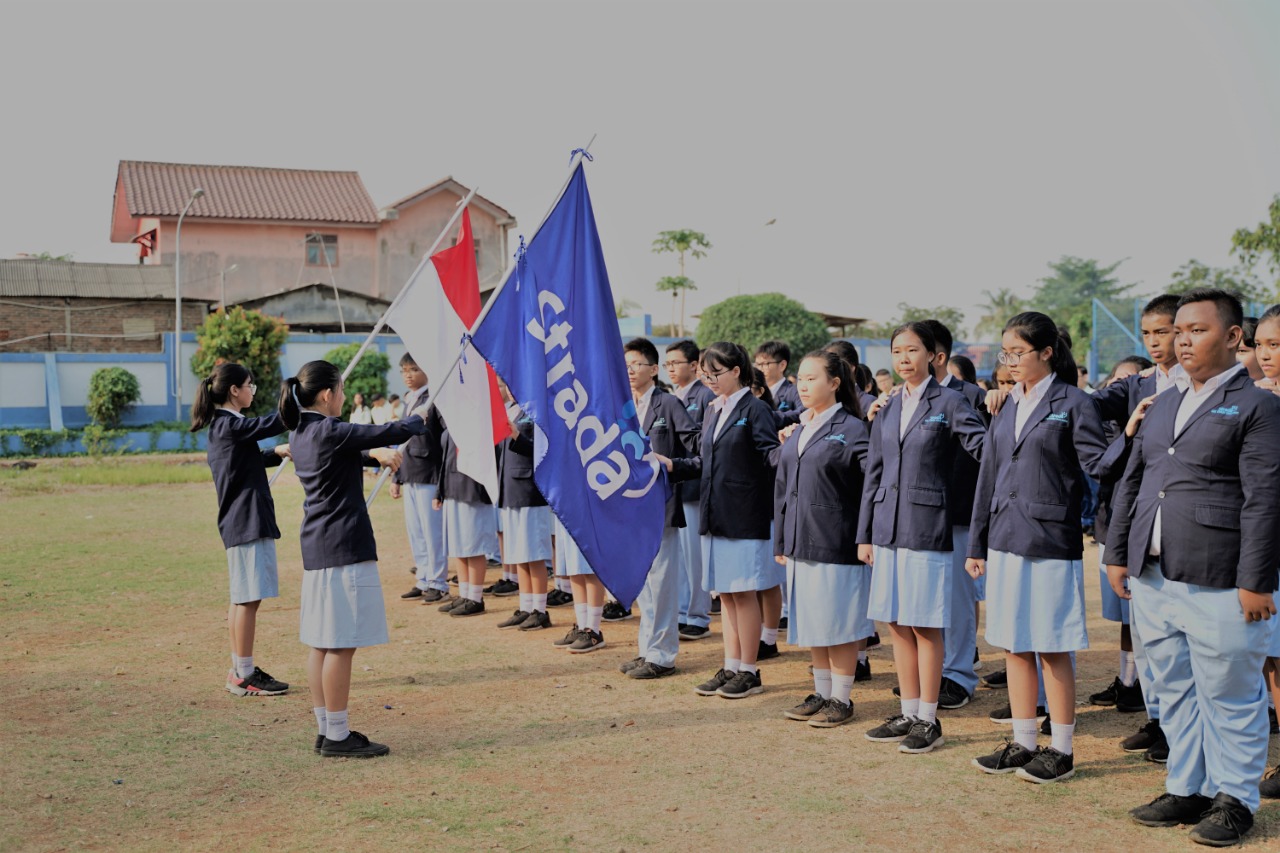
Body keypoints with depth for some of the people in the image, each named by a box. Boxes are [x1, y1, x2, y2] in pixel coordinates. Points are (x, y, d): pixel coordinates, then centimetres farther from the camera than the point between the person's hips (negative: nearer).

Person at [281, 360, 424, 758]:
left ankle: (328, 731, 18)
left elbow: (355, 452, 24)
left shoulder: (302, 434, 12)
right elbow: (387, 433, -8)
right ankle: (337, 736, 0)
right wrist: (419, 422, 10)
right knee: (341, 645, -5)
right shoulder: (329, 431, -16)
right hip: (343, 548, -10)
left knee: (321, 643, 12)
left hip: (317, 547, 10)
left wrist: (377, 453, 6)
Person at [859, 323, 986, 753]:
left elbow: (987, 449, -9)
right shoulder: (887, 410, 13)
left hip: (927, 525, -6)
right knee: (897, 624, 10)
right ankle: (908, 713, 21)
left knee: (925, 625, -1)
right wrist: (864, 534, 13)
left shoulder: (949, 402, -3)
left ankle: (929, 720, 9)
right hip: (888, 527, 6)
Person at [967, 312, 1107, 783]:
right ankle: (1023, 743, 22)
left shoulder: (1073, 403, -6)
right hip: (1005, 541, 6)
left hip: (1051, 541, -6)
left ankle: (1061, 751, 12)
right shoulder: (1007, 407, 12)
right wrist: (976, 544, 15)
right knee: (1014, 646, 11)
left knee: (1052, 649, 1)